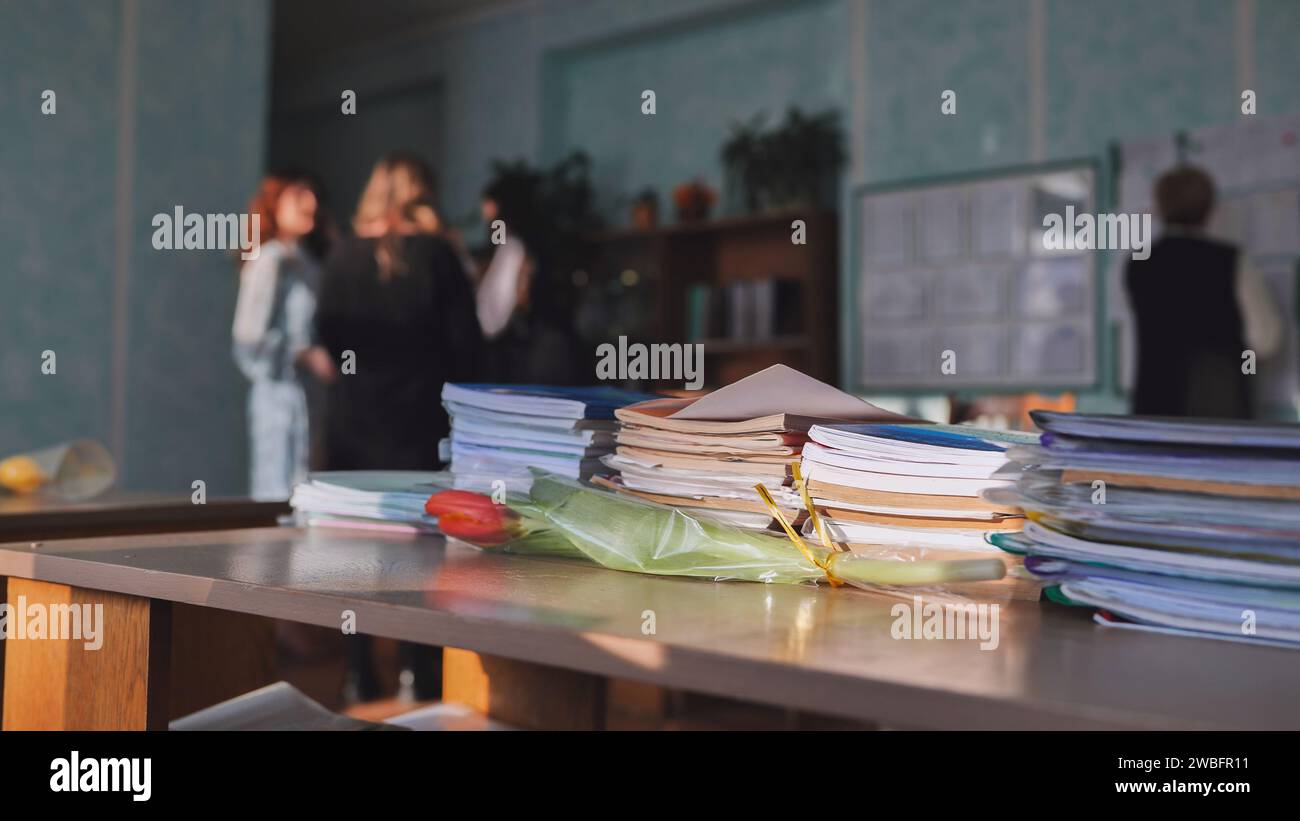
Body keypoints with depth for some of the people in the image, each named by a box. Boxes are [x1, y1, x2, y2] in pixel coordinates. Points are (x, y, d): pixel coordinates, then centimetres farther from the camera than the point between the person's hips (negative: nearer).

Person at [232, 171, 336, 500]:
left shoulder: (307, 263, 15)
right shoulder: (268, 261, -9)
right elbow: (249, 335, -15)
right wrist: (307, 357, -17)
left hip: (309, 390, 7)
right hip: (279, 389, -7)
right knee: (278, 492, -6)